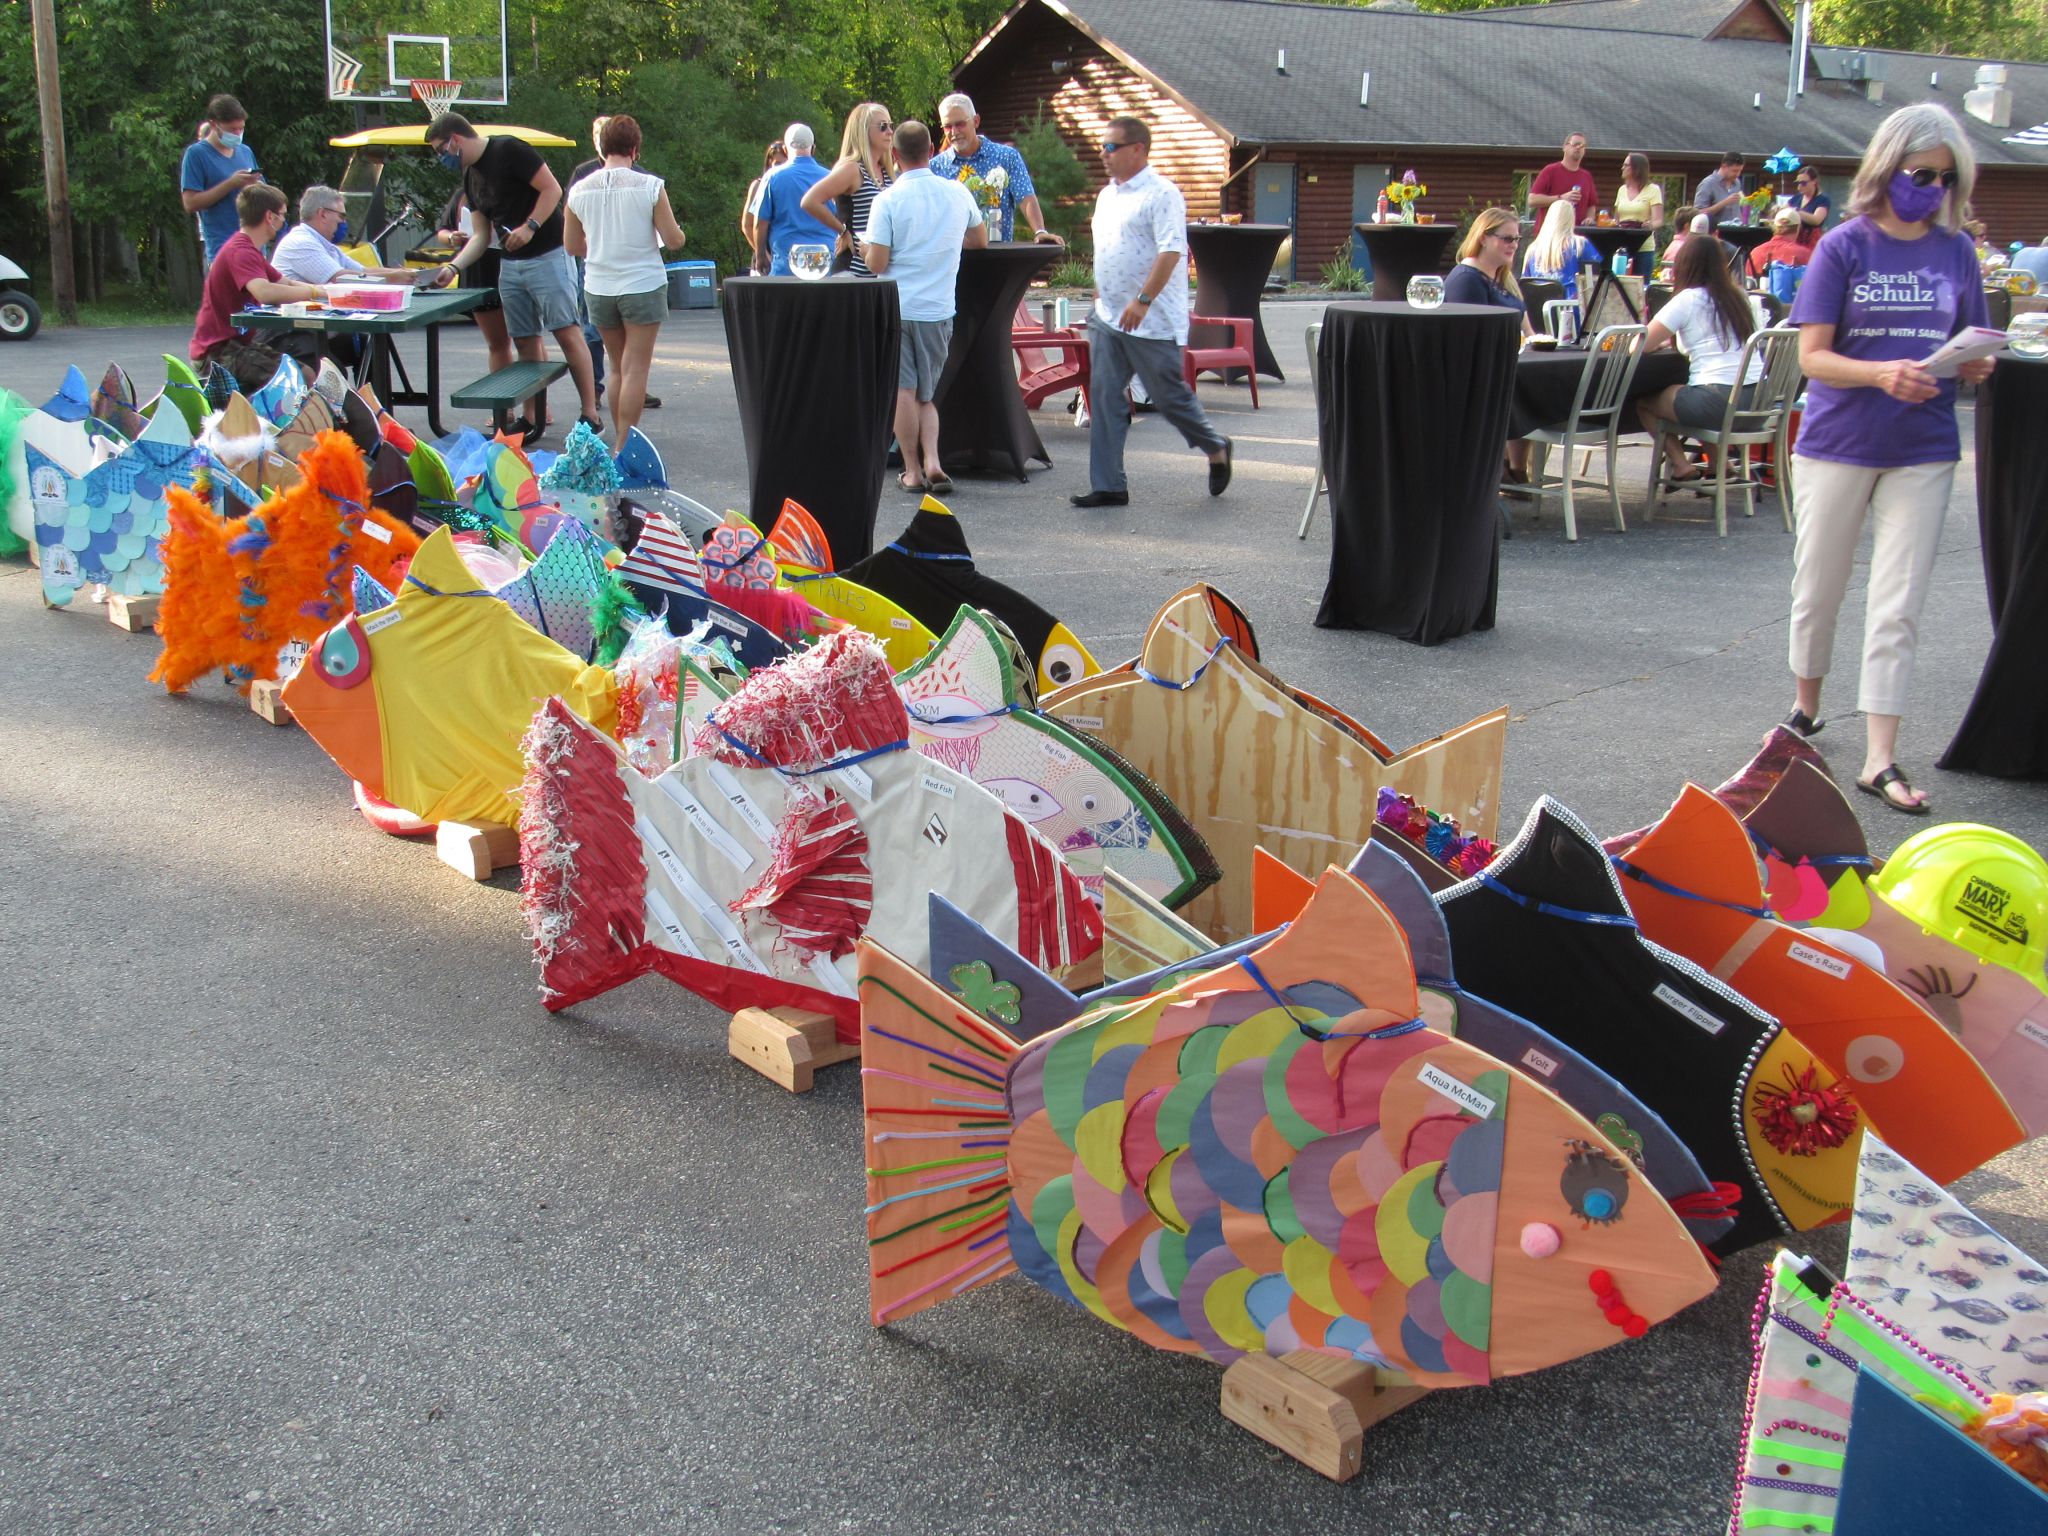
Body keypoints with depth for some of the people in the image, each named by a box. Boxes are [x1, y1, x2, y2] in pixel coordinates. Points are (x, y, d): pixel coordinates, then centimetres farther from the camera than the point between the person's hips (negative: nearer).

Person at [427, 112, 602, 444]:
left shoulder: (509, 151, -10)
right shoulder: (470, 178, 15)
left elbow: (552, 189, -14)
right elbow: (481, 235, 15)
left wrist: (530, 226, -23)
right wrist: (454, 267, 3)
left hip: (548, 257, -8)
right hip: (509, 264, 8)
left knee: (567, 334, -9)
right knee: (526, 342, 7)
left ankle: (591, 416, -7)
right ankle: (533, 419, 11)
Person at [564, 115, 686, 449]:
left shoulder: (579, 190, 0)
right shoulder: (650, 186, -11)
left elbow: (572, 246, 9)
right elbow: (674, 240, -9)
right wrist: (677, 231, 14)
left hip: (598, 288, 4)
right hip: (642, 284, -4)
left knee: (618, 368, 18)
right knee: (635, 369, 0)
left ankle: (619, 439, 23)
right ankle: (624, 447, -3)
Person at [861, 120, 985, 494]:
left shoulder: (887, 200, -10)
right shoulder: (957, 193, 2)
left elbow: (877, 263, -12)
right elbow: (980, 239, 19)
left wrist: (865, 248, 9)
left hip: (895, 307, -3)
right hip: (939, 309, 3)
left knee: (903, 391, 3)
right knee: (926, 395, 14)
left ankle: (913, 471, 6)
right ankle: (932, 462, -2)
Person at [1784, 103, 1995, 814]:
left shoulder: (1955, 251, 5)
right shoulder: (1844, 247, -5)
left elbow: (1969, 353, 11)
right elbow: (1812, 355, -9)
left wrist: (1976, 365, -13)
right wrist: (1882, 373, -26)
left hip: (1922, 451, 2)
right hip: (1837, 443, -2)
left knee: (1898, 607, -2)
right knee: (1818, 589, 12)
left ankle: (1879, 761, 0)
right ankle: (1806, 707, 35)